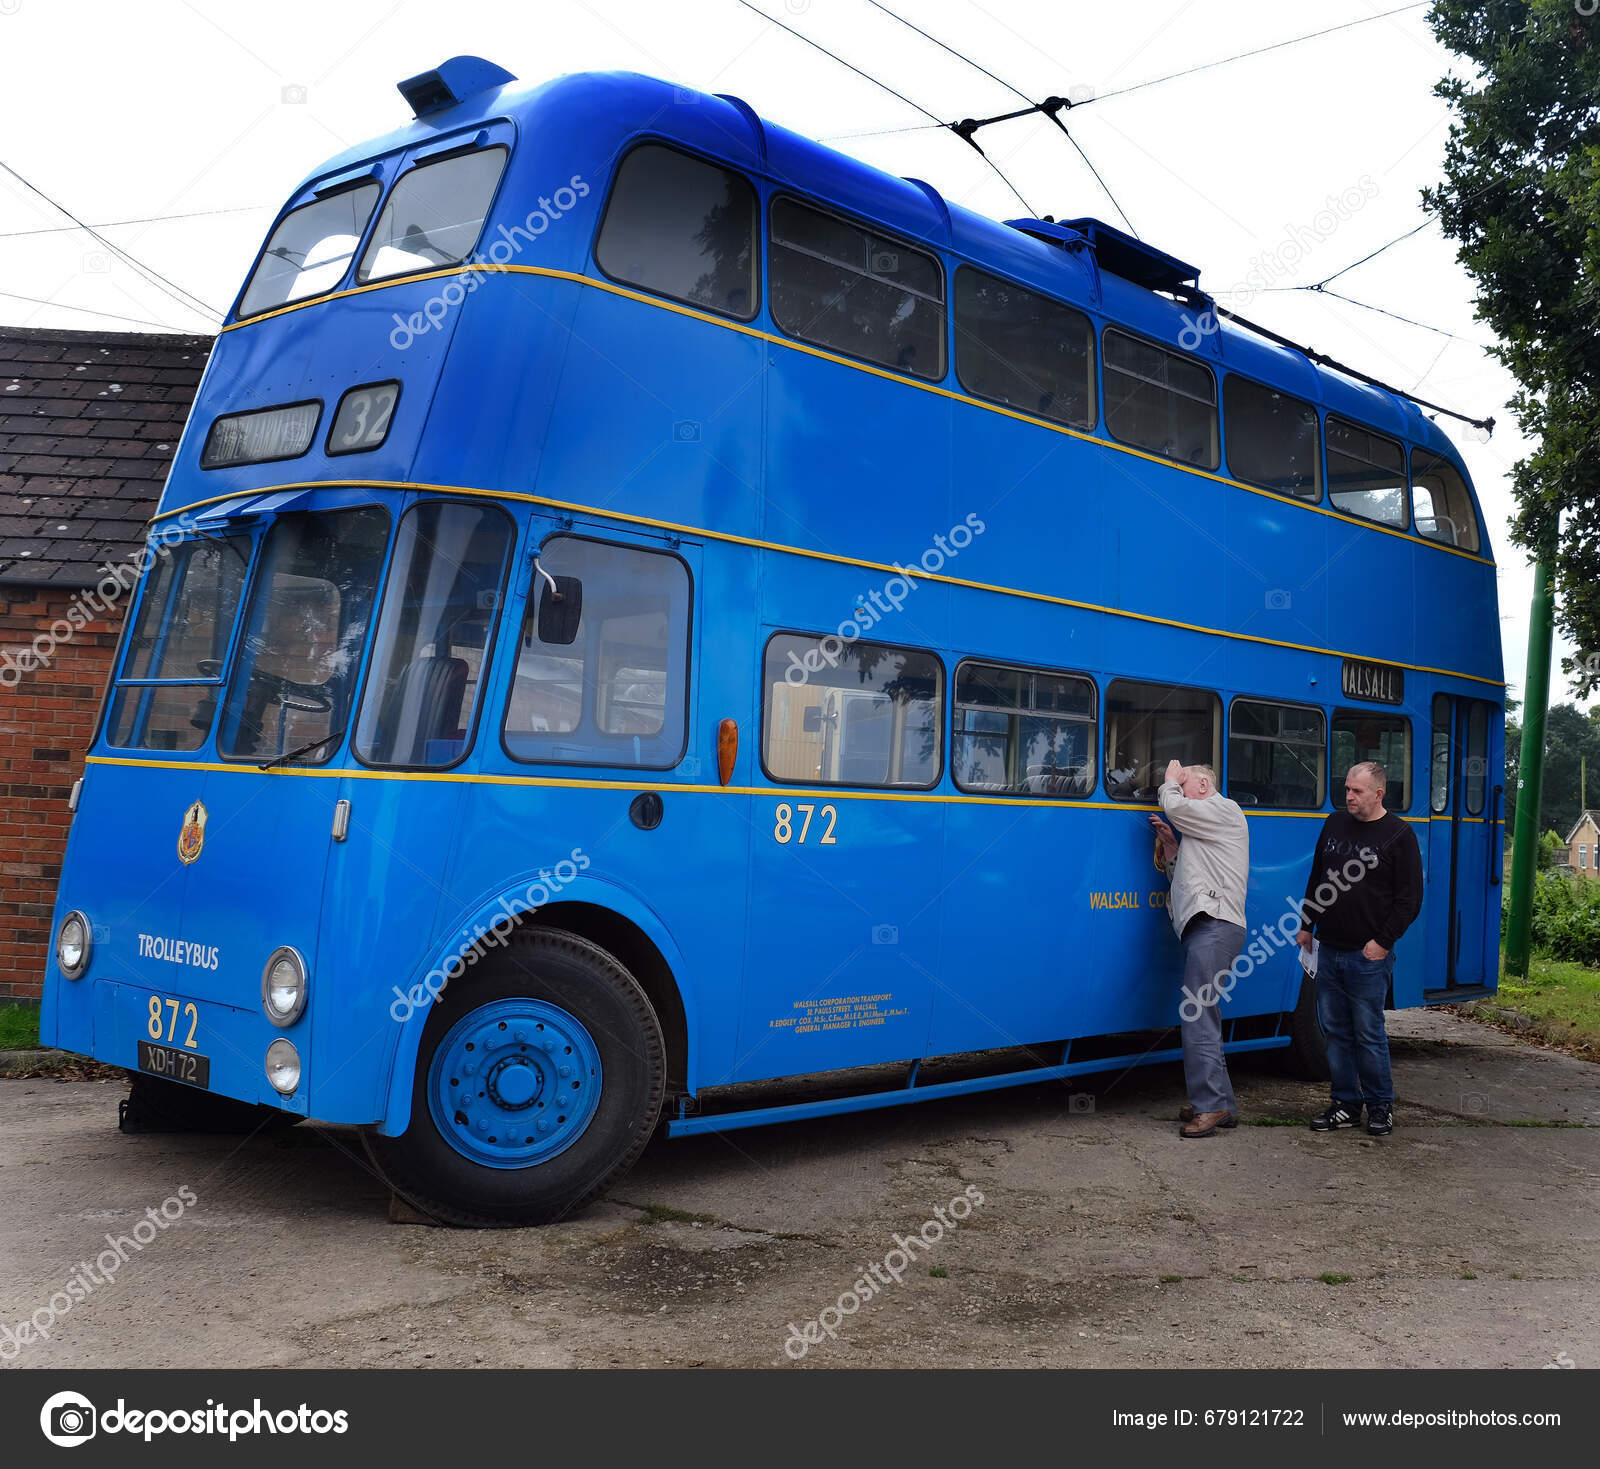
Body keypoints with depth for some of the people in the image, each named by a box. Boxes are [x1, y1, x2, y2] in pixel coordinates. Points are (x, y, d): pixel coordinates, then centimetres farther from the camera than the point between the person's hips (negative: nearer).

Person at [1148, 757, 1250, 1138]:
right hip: (1204, 926, 11)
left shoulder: (1225, 810, 3)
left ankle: (1210, 1105, -17)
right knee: (1203, 1017, 9)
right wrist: (1171, 847, 15)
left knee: (1197, 1015, -16)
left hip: (1215, 925, -11)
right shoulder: (1200, 830, 31)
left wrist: (1171, 781, 9)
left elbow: (1174, 806, -11)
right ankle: (1219, 1104, 12)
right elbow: (1185, 879, 26)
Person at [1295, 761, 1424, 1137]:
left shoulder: (1398, 835, -6)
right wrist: (1306, 926, 15)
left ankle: (1381, 1106, 14)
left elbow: (1410, 898, -7)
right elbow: (1316, 879, 19)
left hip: (1368, 955, -5)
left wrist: (1383, 941, -12)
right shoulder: (1334, 824, 11)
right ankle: (1346, 1104, 18)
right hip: (1328, 950, 6)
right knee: (1335, 1030, 9)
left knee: (1368, 1032, -1)